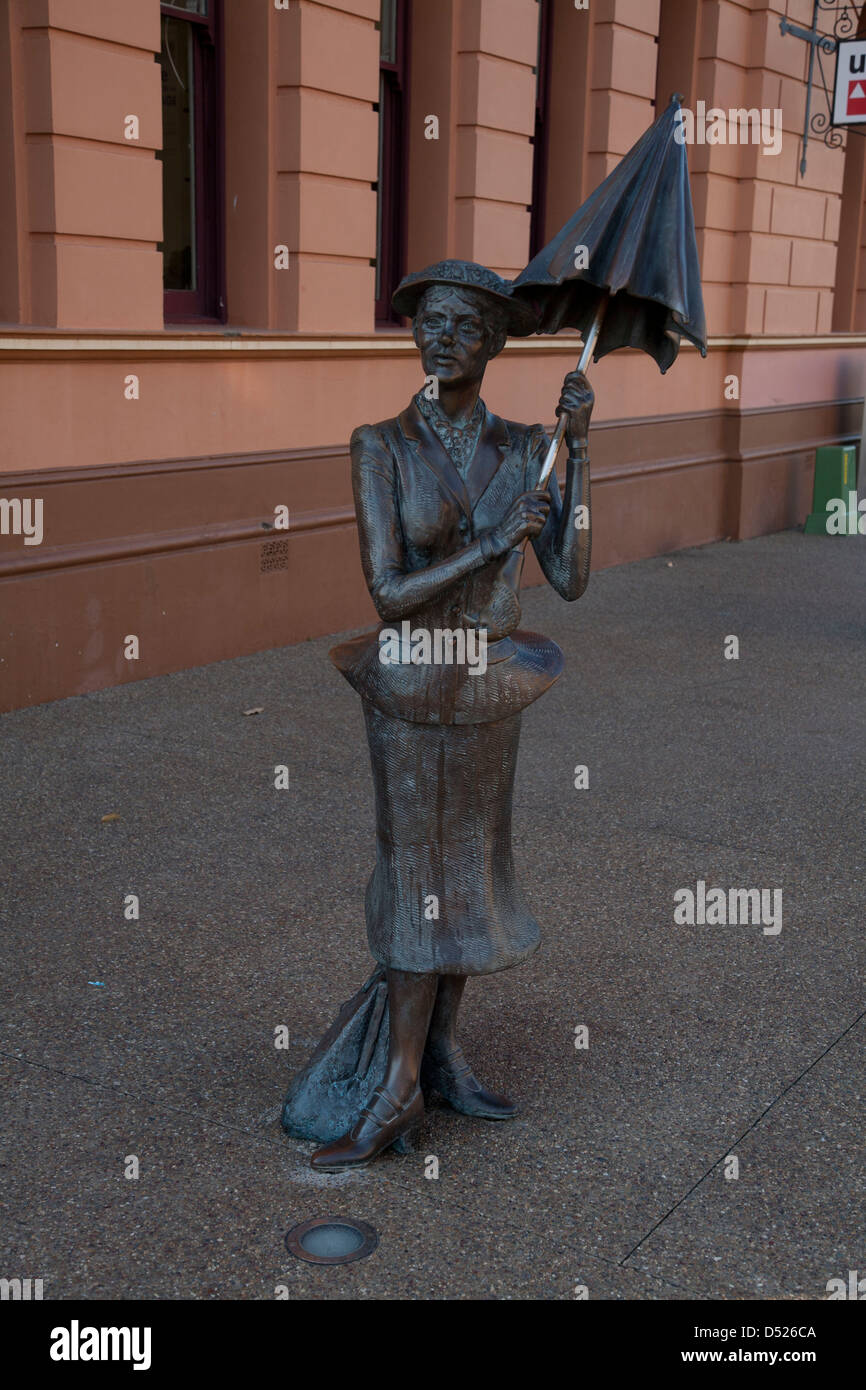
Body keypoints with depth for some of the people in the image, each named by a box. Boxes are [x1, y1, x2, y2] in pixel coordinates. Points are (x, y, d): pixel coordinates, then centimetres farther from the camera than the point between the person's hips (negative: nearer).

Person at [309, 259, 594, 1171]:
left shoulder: (522, 450, -1)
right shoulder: (380, 446, -12)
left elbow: (571, 580, -9)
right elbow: (388, 591, -19)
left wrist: (579, 448, -12)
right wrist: (494, 542, -23)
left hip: (490, 693, 4)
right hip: (411, 692, -4)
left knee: (469, 868, 13)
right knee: (420, 878, 2)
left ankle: (440, 1049, 31)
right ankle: (400, 1090, 16)